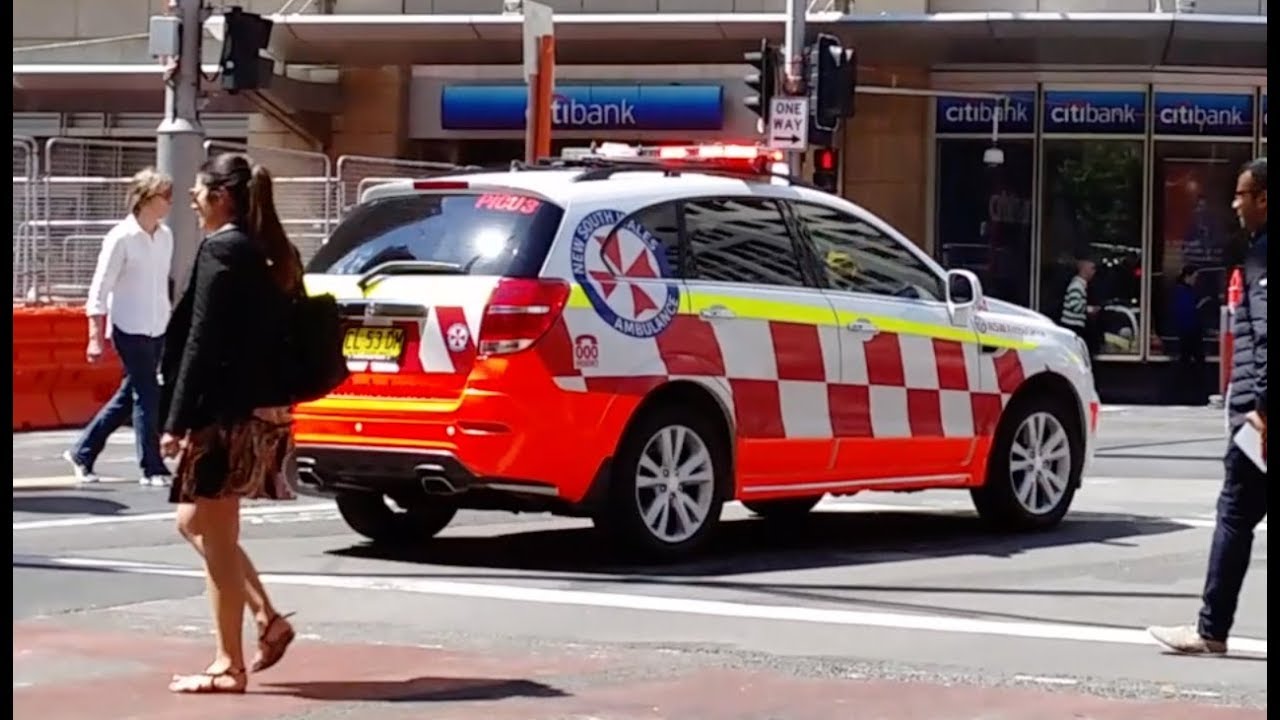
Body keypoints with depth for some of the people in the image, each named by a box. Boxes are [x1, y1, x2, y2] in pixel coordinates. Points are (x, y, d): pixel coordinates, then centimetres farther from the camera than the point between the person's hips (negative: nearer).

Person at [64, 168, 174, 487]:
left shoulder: (165, 236, 6)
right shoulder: (121, 238, -14)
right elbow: (99, 291, -13)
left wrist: (168, 322, 18)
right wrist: (96, 338, -16)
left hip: (157, 330, 7)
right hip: (130, 330, -7)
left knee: (128, 396, 11)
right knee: (147, 396, -6)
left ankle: (82, 453, 23)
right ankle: (153, 468, 2)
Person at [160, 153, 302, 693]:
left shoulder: (222, 250, -13)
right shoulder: (275, 255, 13)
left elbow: (202, 343, -17)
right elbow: (282, 334, 15)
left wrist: (177, 420, -16)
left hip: (229, 413, -9)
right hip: (268, 409, 9)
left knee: (215, 538, 0)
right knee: (194, 522, 20)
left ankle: (228, 666, 5)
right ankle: (268, 619, 15)